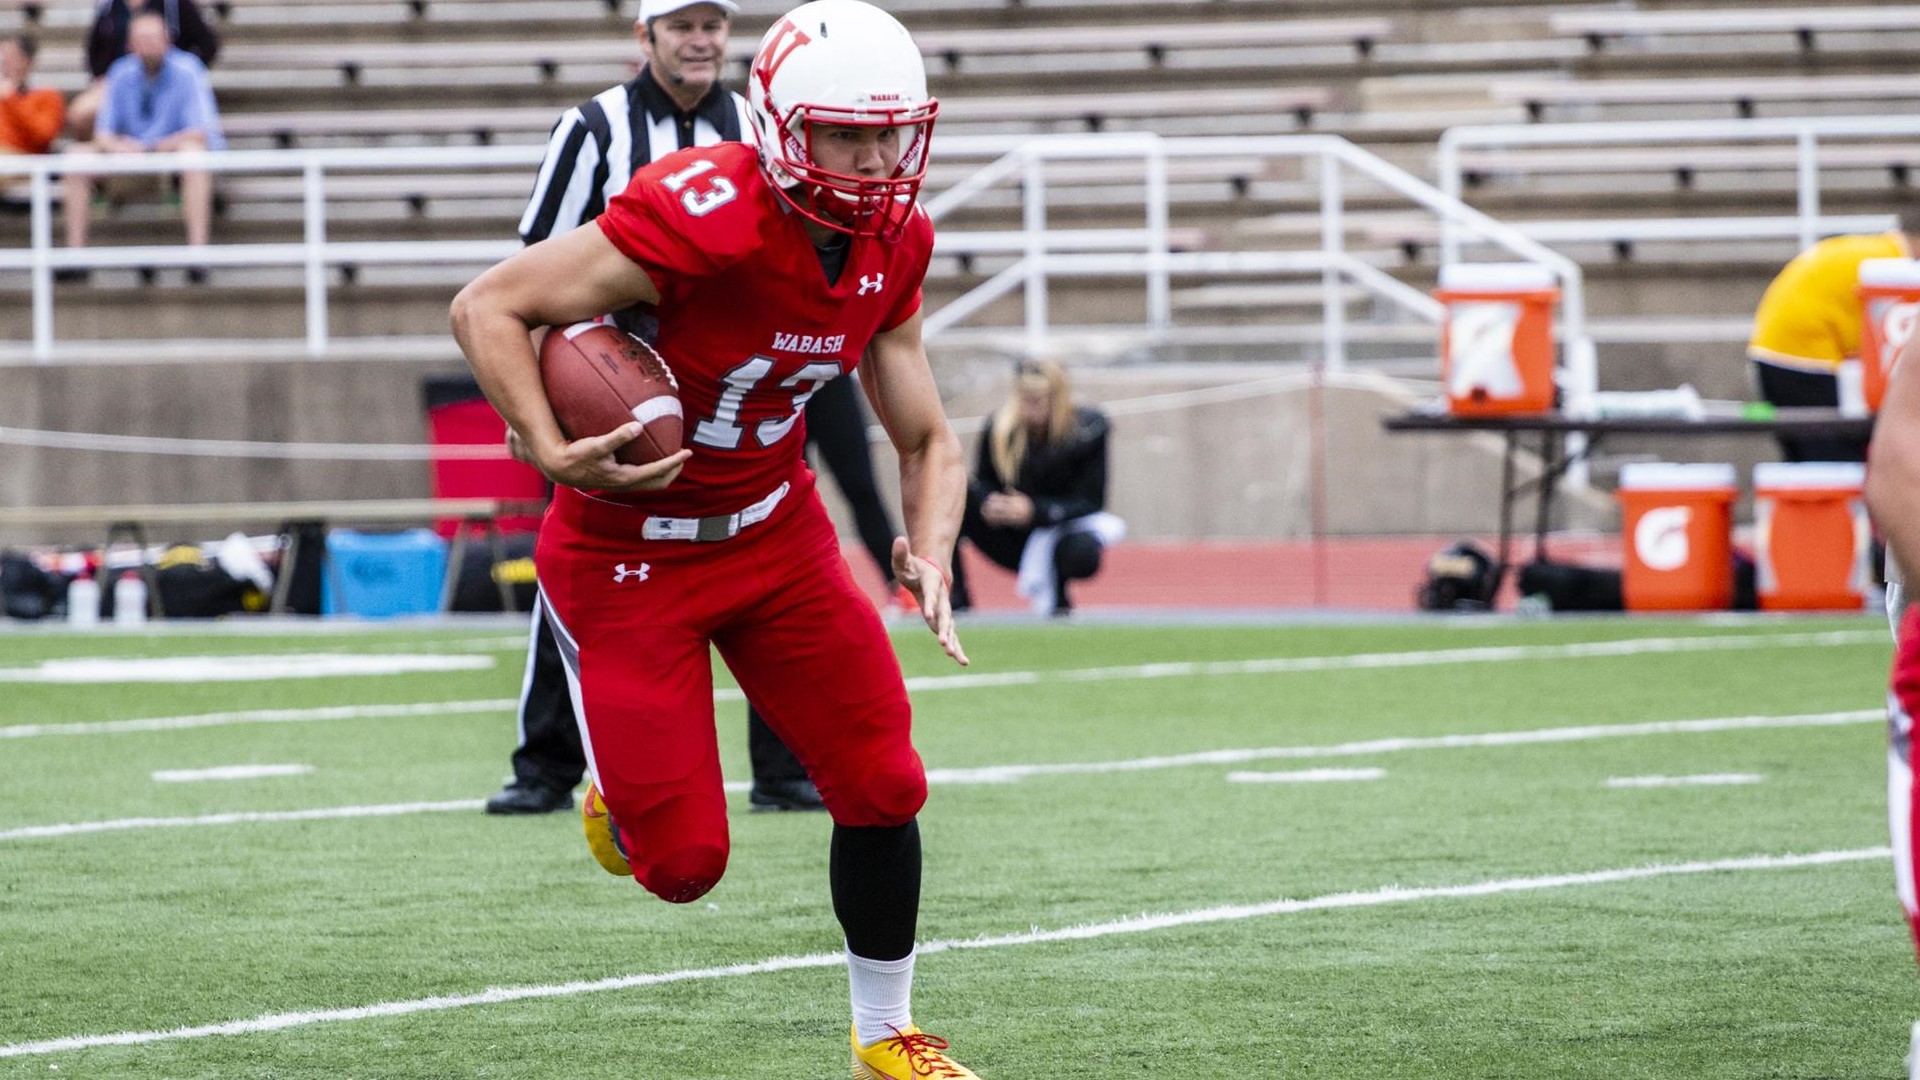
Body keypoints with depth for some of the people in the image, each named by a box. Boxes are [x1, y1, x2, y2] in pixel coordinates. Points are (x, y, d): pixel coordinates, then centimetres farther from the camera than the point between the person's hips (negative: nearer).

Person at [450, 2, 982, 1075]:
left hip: (776, 532, 6)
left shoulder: (894, 244, -7)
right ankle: (624, 791, 33)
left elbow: (928, 440, 4)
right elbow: (487, 308, -24)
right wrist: (557, 456, -35)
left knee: (882, 786, -1)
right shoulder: (701, 214, -30)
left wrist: (930, 553, -15)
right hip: (631, 552, -6)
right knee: (684, 863, -5)